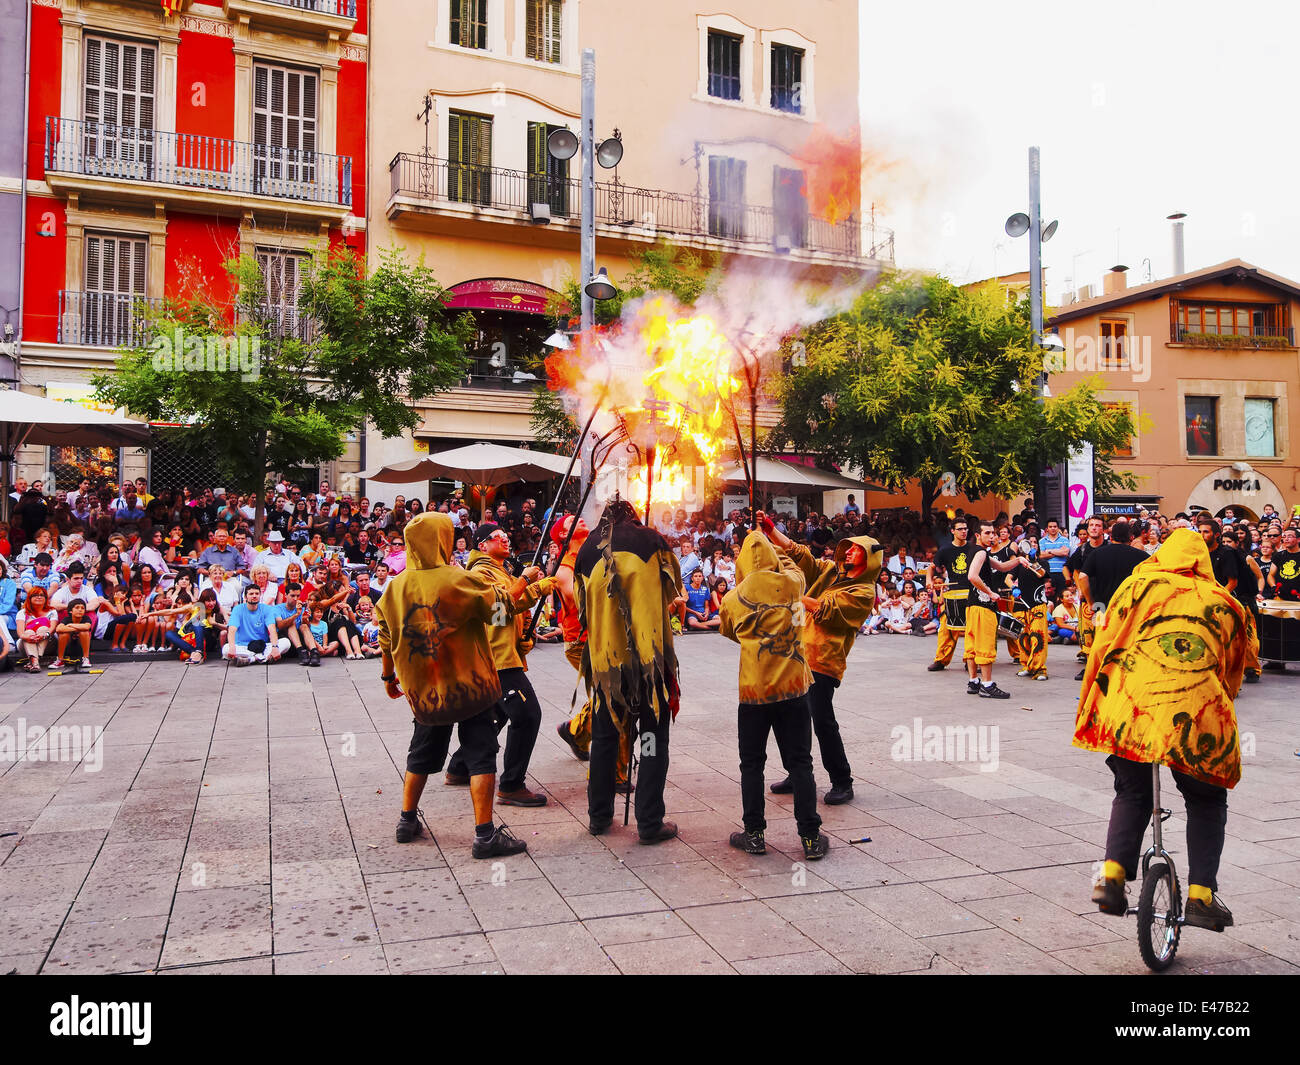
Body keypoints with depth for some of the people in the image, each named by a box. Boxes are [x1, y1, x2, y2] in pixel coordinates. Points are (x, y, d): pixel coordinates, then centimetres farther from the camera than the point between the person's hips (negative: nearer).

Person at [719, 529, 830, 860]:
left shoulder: (732, 599, -2)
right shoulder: (792, 584, 0)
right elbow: (793, 568, 25)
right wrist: (768, 542, 34)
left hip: (753, 691, -1)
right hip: (793, 687, 1)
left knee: (752, 763, 11)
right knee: (799, 763, 8)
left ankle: (754, 834, 16)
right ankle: (810, 837, 11)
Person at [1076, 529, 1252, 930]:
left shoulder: (1138, 585, 17)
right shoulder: (1225, 603, 20)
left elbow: (1103, 647, 14)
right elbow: (1233, 675, 26)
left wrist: (1088, 709, 22)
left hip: (1128, 708, 0)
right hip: (1196, 716, 0)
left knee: (1132, 794, 22)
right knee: (1207, 801, 23)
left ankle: (1112, 875, 6)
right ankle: (1201, 895, 17)